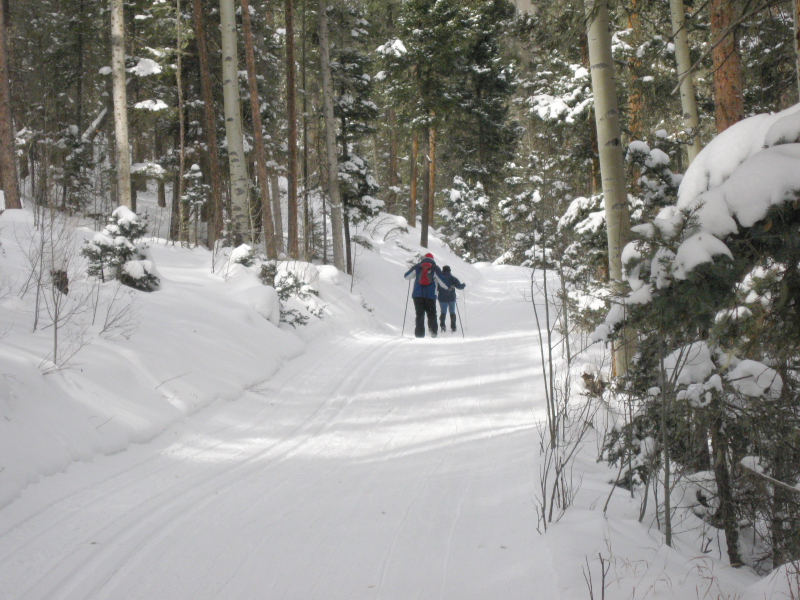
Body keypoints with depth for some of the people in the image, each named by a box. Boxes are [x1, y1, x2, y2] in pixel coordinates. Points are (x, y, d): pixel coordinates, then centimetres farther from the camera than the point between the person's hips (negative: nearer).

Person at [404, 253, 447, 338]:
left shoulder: (417, 267, 8)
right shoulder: (435, 269, 3)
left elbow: (406, 276, 14)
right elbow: (442, 281, 0)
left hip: (417, 295, 1)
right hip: (430, 295, -1)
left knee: (419, 314, 4)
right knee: (431, 314, 10)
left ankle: (419, 333, -4)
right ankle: (433, 331, -11)